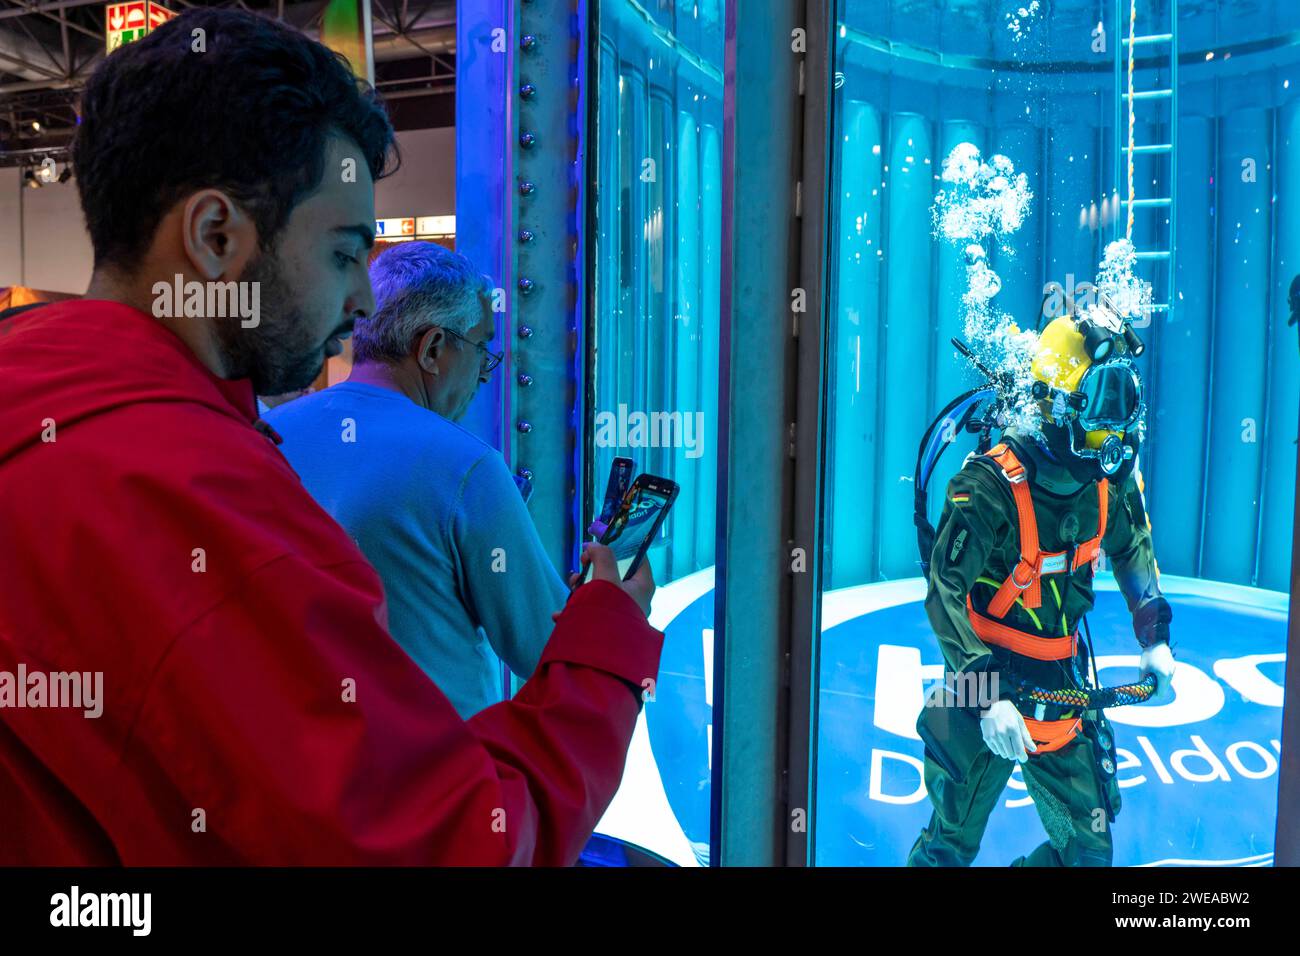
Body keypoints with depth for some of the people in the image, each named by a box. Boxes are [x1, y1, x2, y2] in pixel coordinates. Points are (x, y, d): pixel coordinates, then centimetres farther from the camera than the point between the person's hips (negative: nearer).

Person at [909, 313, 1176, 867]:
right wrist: (989, 696, -29)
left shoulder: (1111, 480, -5)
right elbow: (945, 597, -24)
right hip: (987, 691, -5)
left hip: (1063, 691, 6)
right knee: (954, 844, 6)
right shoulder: (990, 485, -24)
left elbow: (1133, 546, 16)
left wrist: (1154, 638, 8)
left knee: (1088, 849, 12)